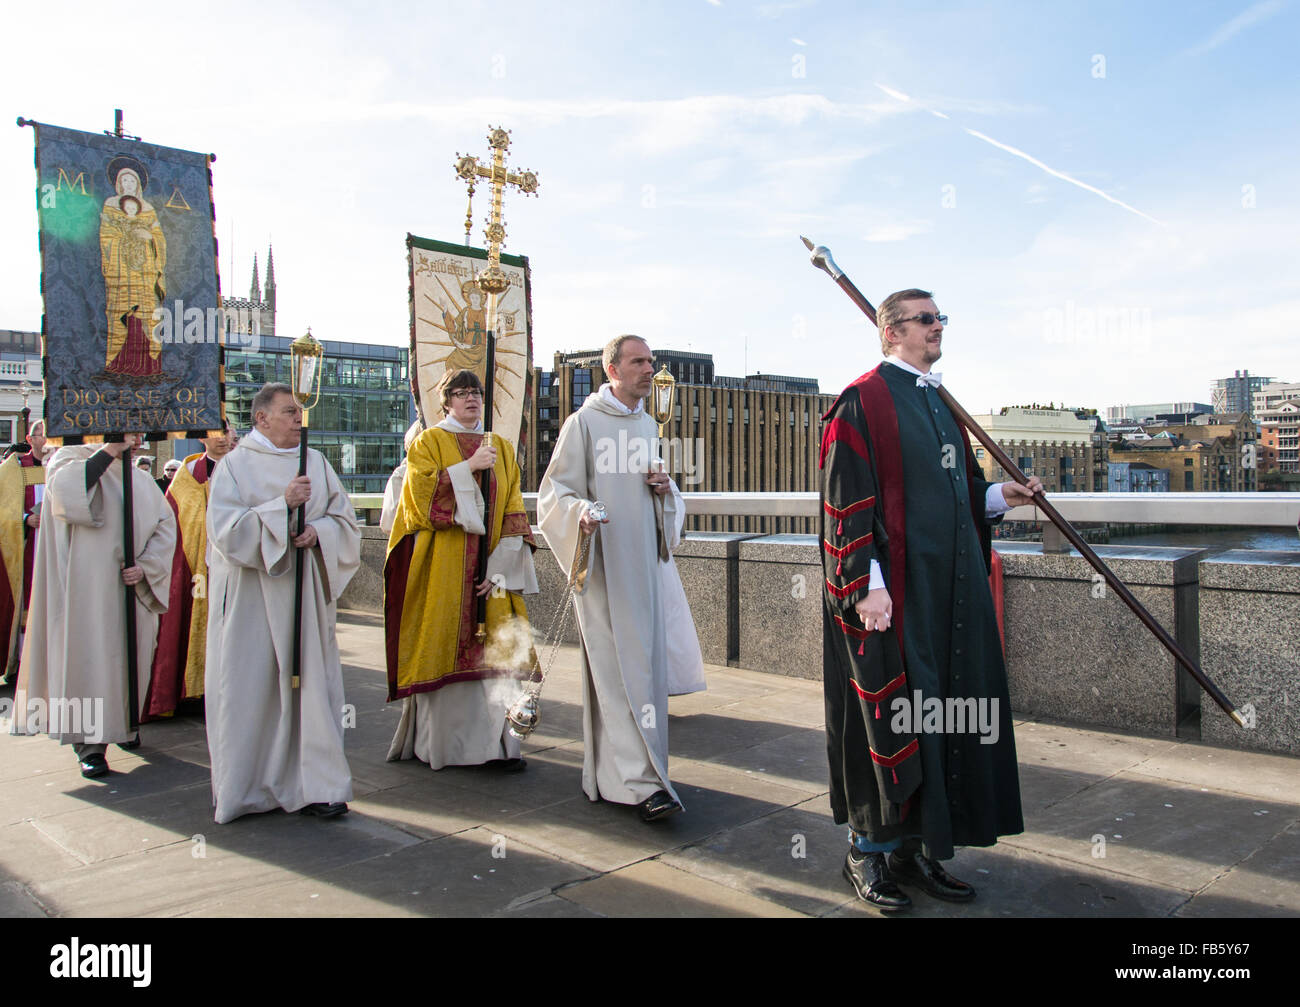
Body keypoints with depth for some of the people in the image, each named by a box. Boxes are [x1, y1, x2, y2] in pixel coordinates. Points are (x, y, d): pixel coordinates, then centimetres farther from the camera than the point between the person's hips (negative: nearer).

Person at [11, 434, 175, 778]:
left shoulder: (141, 479, 14)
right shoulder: (73, 459, 0)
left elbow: (165, 524, 8)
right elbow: (66, 491, -23)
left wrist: (145, 567, -6)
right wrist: (111, 449, -23)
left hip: (131, 589, 5)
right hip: (88, 587, -5)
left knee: (131, 657, 9)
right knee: (88, 656, -6)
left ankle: (126, 724, 26)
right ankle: (89, 743, 0)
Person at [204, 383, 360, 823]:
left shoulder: (316, 462, 12)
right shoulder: (234, 465, 1)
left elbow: (345, 519, 9)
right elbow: (224, 529, -11)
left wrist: (318, 532, -11)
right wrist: (282, 504, -18)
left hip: (305, 591, 3)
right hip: (251, 594, -3)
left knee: (310, 680, 1)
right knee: (252, 685, 1)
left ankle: (314, 786, 6)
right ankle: (247, 787, 14)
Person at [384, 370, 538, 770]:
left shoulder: (502, 448, 15)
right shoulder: (429, 442, 7)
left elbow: (513, 512, 8)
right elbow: (420, 491, -9)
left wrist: (500, 567, -3)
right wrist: (467, 468, -15)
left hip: (489, 566, 3)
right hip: (443, 567, -2)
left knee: (493, 652, -3)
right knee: (444, 646, -3)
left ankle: (496, 742, 2)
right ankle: (438, 741, 7)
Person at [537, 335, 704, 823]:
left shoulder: (648, 425, 16)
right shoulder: (583, 424, -3)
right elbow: (555, 490, -6)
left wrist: (665, 488, 1)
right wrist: (580, 512, -27)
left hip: (646, 562, 7)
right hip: (604, 563, -7)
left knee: (645, 661, 9)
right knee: (620, 667, -10)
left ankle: (611, 771, 23)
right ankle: (639, 780, -8)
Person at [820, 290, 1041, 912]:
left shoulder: (939, 403, 18)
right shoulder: (863, 402, -8)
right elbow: (847, 502, -15)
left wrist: (1000, 496, 3)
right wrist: (868, 584, -21)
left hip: (950, 590, 8)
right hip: (895, 592, -8)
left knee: (940, 716, 11)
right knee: (887, 718, -1)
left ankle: (917, 846, 23)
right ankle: (868, 850, 15)